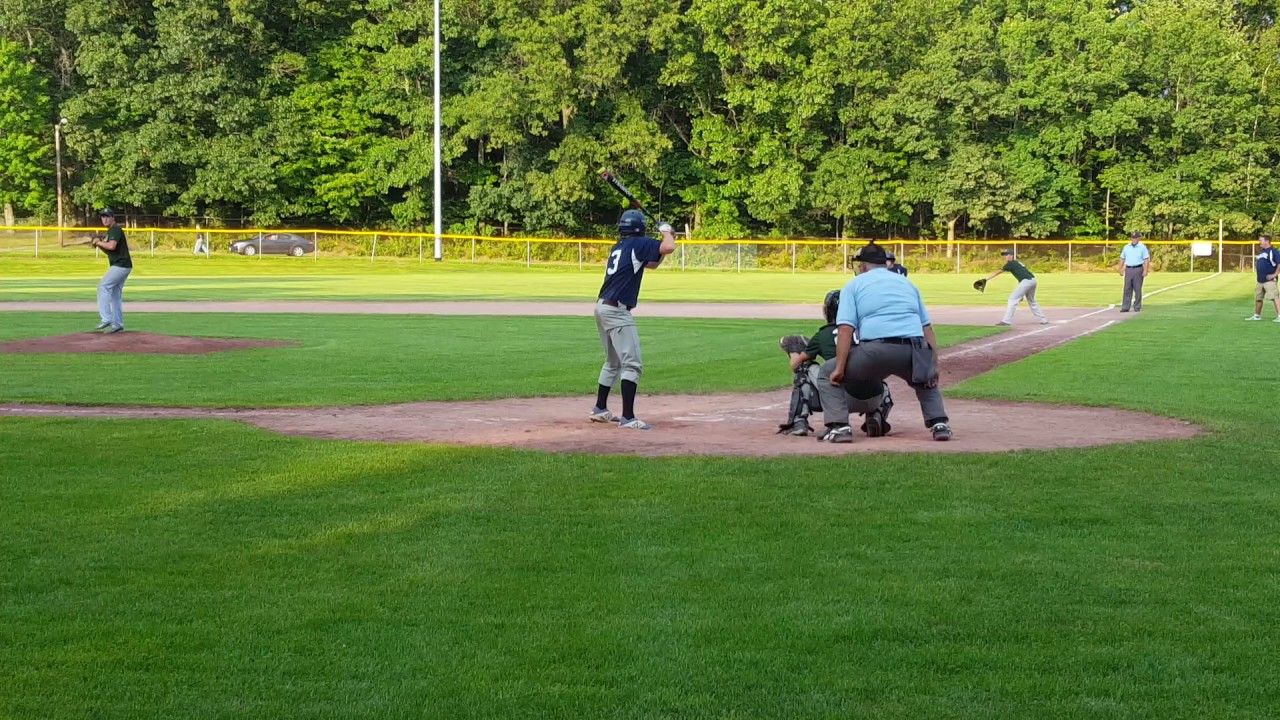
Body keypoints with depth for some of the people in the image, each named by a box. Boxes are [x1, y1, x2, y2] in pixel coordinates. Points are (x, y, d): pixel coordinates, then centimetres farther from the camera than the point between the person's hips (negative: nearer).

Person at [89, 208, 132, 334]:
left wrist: (99, 242, -12)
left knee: (103, 286, -13)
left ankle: (106, 319, -16)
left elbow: (111, 246, -28)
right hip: (120, 266, 10)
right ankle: (117, 324, 15)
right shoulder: (110, 231, 19)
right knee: (115, 295, 11)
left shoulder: (116, 229, -12)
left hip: (121, 265, -10)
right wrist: (99, 245, 6)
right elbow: (108, 250, 23)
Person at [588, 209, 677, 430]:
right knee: (632, 364, -11)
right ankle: (627, 418, -17)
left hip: (602, 308, 9)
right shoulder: (638, 244, -7)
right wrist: (666, 232, 2)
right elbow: (669, 248, -19)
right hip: (617, 311, -9)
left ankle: (600, 409, 29)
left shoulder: (618, 247, 18)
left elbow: (652, 263, 26)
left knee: (613, 362, 23)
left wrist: (667, 239, 14)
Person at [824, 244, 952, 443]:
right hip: (913, 352, 4)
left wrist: (839, 369, -3)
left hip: (876, 350, -4)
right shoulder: (906, 282, 27)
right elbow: (927, 328, 20)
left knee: (827, 375, 17)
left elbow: (845, 329, 0)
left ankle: (839, 426, 1)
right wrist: (933, 365, 21)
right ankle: (939, 423, 15)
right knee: (926, 379, 37)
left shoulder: (854, 285, 15)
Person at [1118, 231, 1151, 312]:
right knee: (1127, 289, 0)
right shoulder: (1126, 247, 13)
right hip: (1128, 269, 4)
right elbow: (1122, 259, 17)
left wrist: (1145, 270, -14)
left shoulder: (1142, 247, 1)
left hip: (1138, 269, -4)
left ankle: (1137, 307, 4)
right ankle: (1125, 307, -1)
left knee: (1137, 289, -1)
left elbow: (1146, 259, -4)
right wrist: (1120, 269, 8)